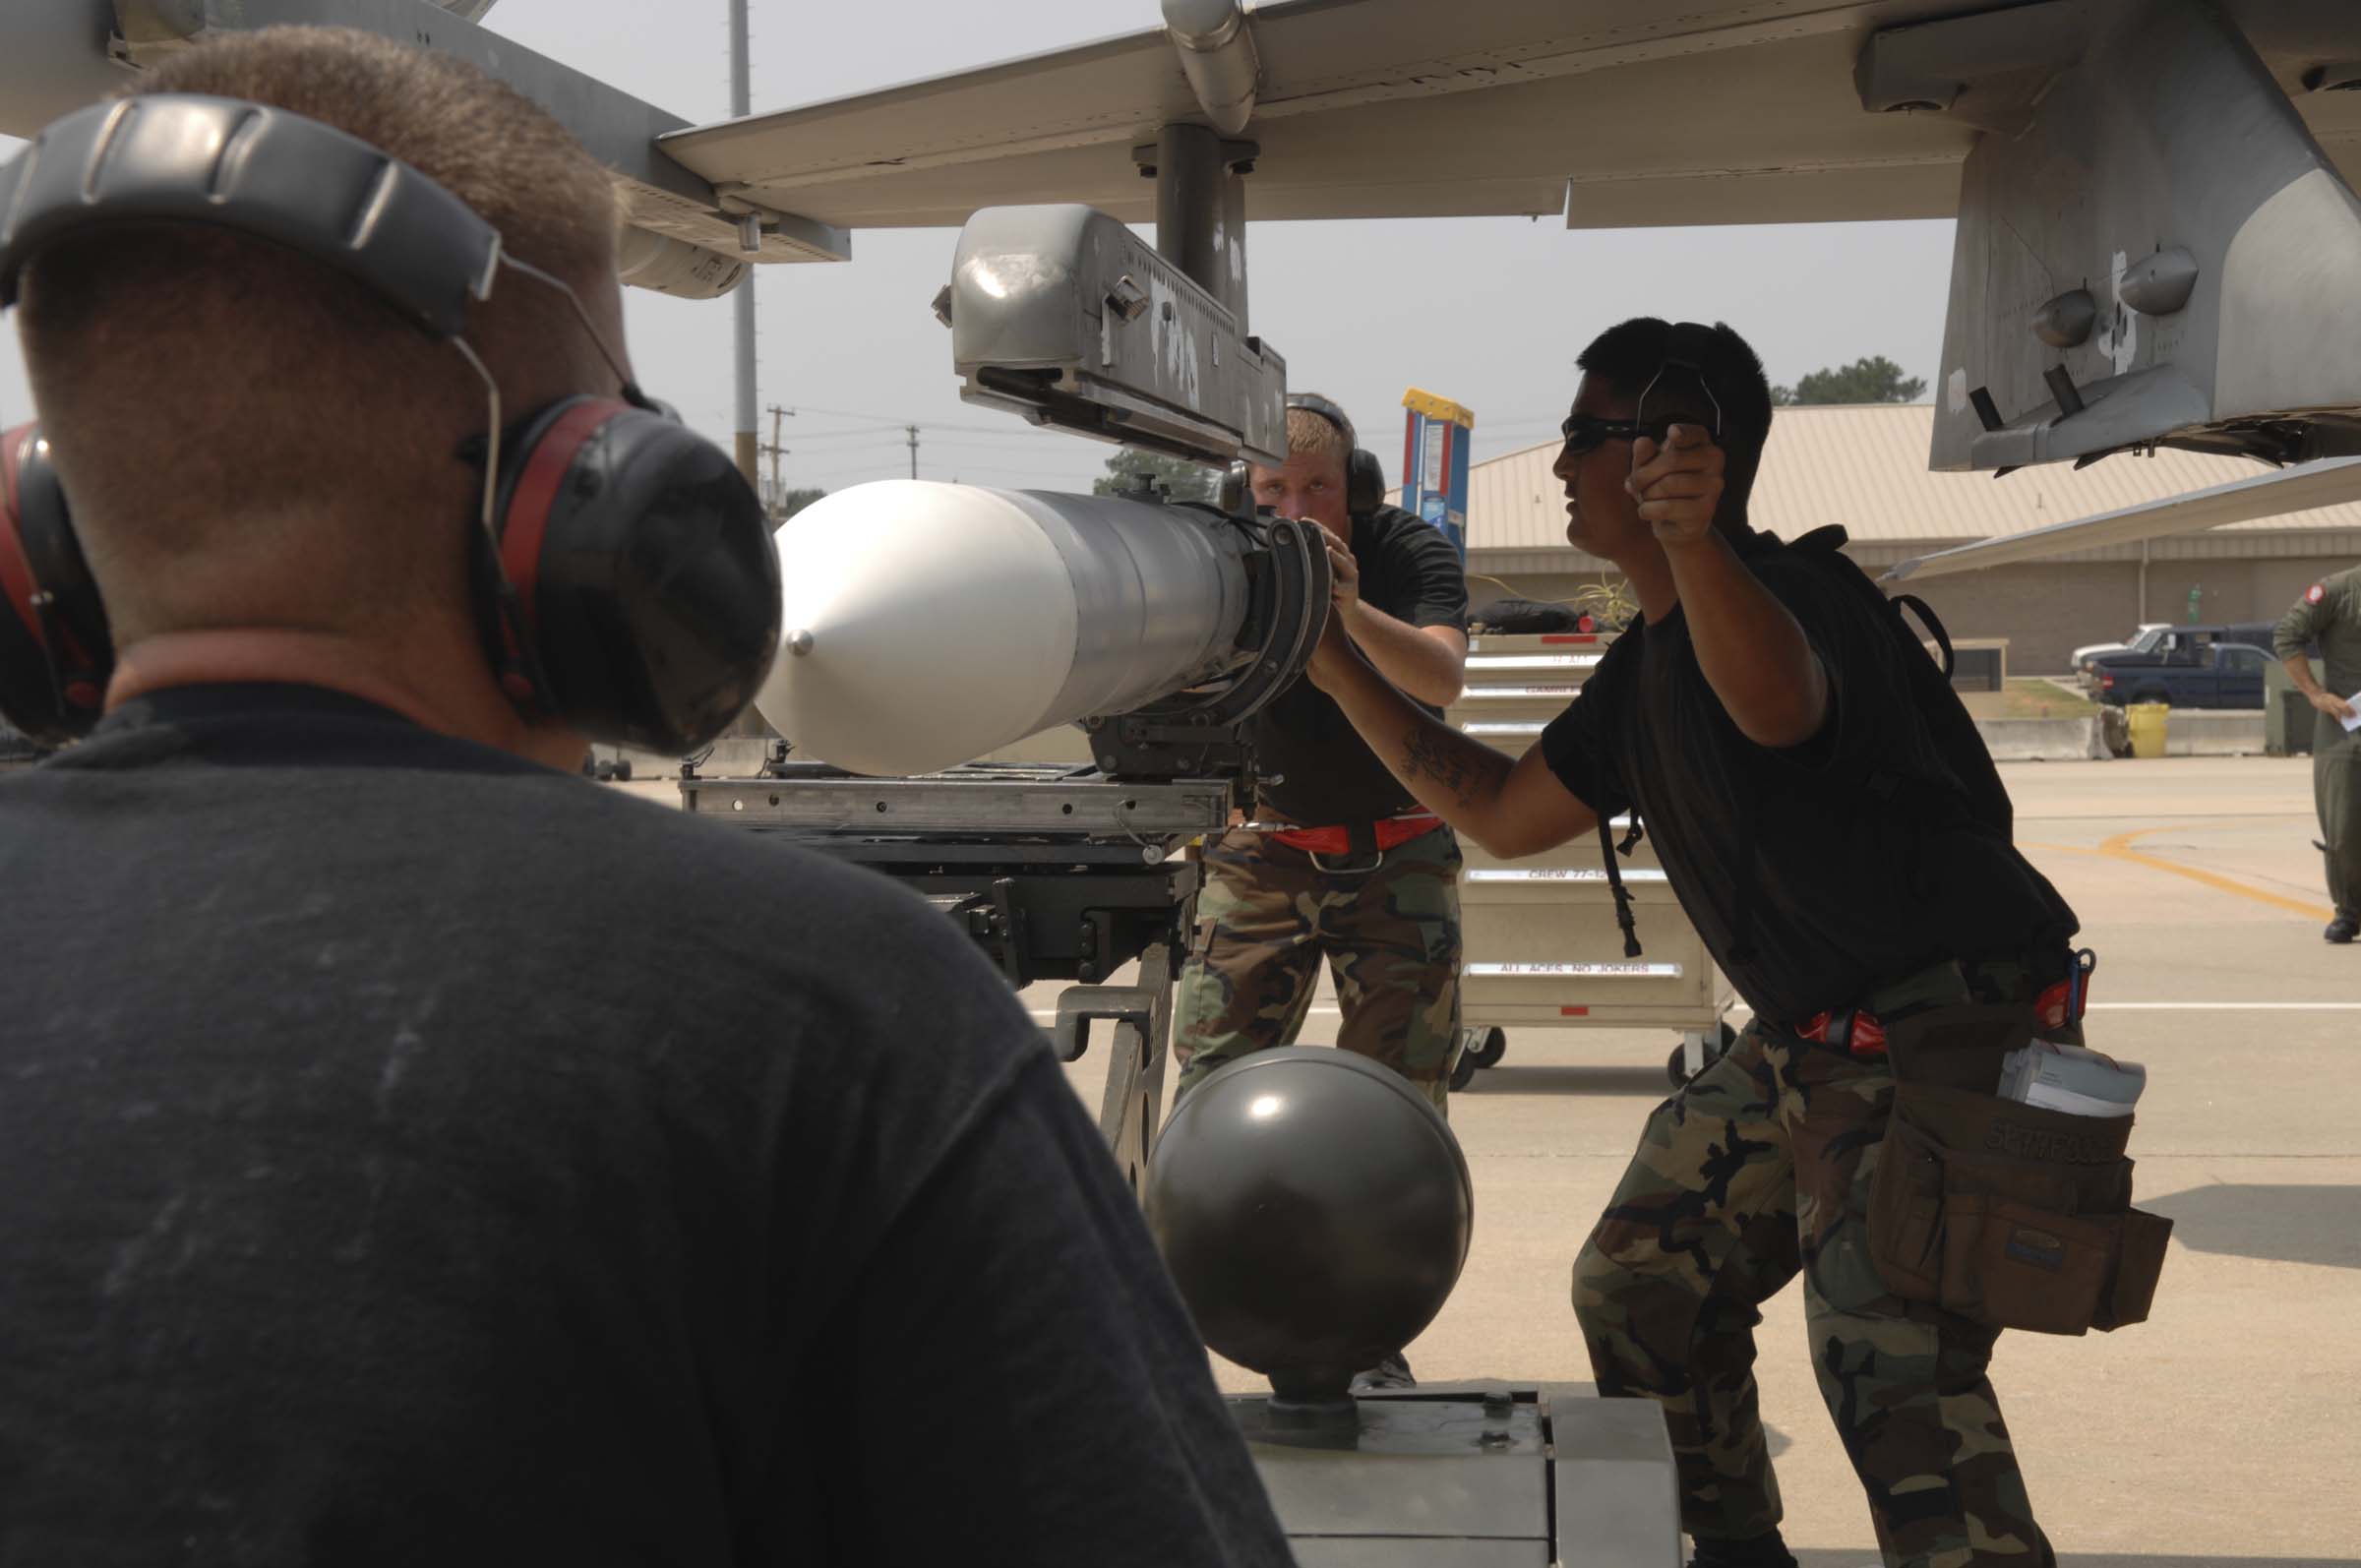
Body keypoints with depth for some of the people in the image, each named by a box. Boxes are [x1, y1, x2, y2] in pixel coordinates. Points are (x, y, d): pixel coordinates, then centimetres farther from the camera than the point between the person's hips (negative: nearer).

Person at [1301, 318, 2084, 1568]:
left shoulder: (1793, 588, -18)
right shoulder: (1643, 669, 12)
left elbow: (1779, 703, -43)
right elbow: (1504, 811, 19)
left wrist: (1693, 544, -63)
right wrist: (1342, 676, 17)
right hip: (1806, 1046, 10)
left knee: (1895, 1376, -22)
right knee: (1638, 1283, 16)